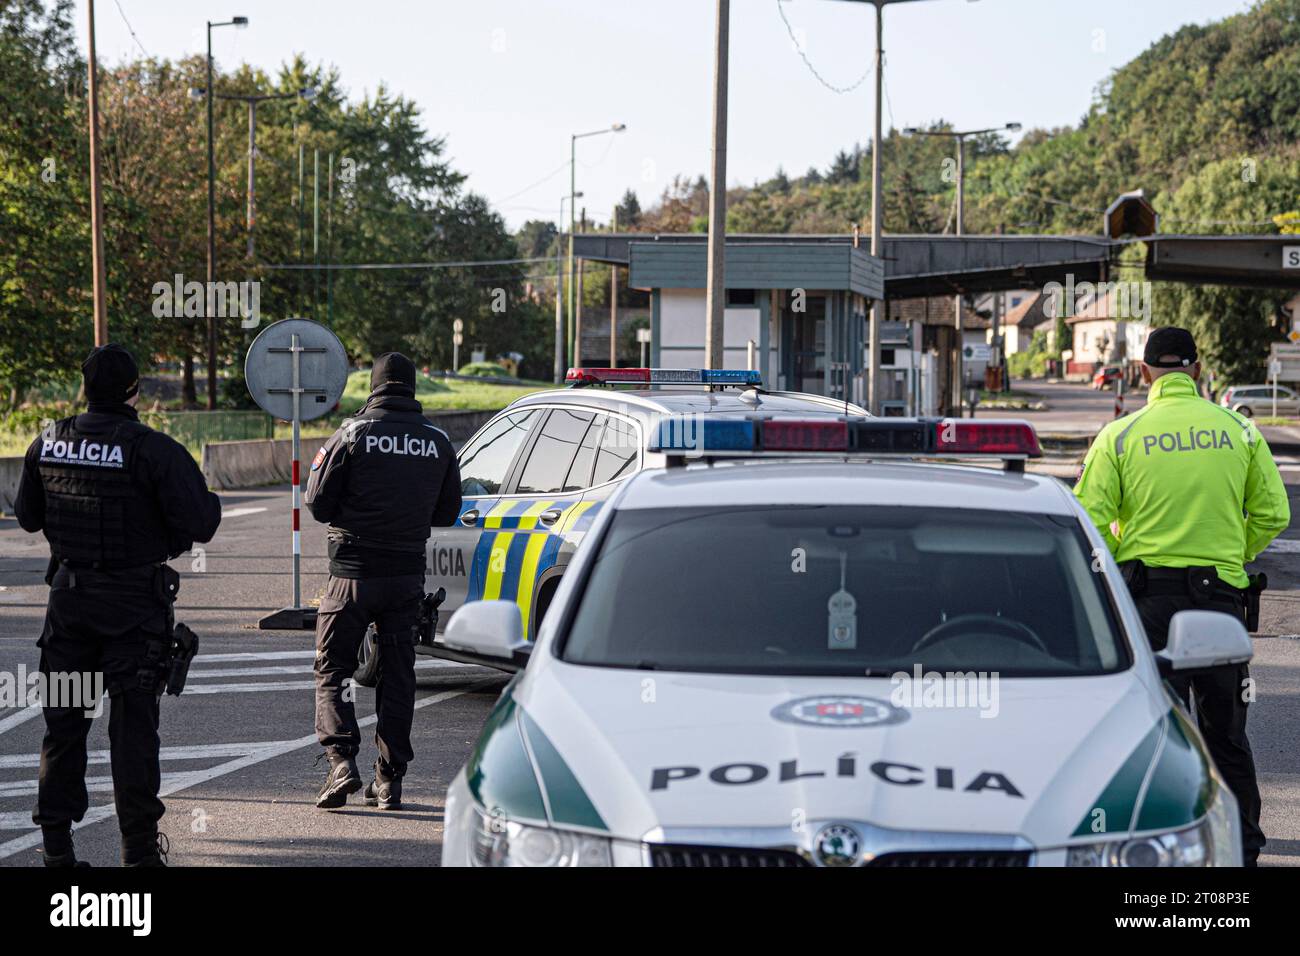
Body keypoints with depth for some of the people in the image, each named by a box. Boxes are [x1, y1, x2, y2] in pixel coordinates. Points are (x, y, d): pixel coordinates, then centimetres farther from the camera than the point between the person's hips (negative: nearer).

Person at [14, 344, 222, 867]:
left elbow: (28, 516, 12)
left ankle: (56, 841, 17)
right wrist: (212, 503, 4)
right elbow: (199, 524, -17)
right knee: (132, 724, 3)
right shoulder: (154, 451, -16)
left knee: (64, 718, 13)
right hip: (132, 605, -4)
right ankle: (139, 846, 6)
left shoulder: (49, 443, 0)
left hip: (68, 596, 4)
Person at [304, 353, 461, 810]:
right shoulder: (438, 442, 3)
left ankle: (341, 760, -11)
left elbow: (318, 503, -7)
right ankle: (389, 780, 10)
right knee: (397, 675, 10)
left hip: (353, 571, -3)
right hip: (408, 575, 3)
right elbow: (448, 512, 10)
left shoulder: (352, 434, -8)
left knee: (332, 669, 6)